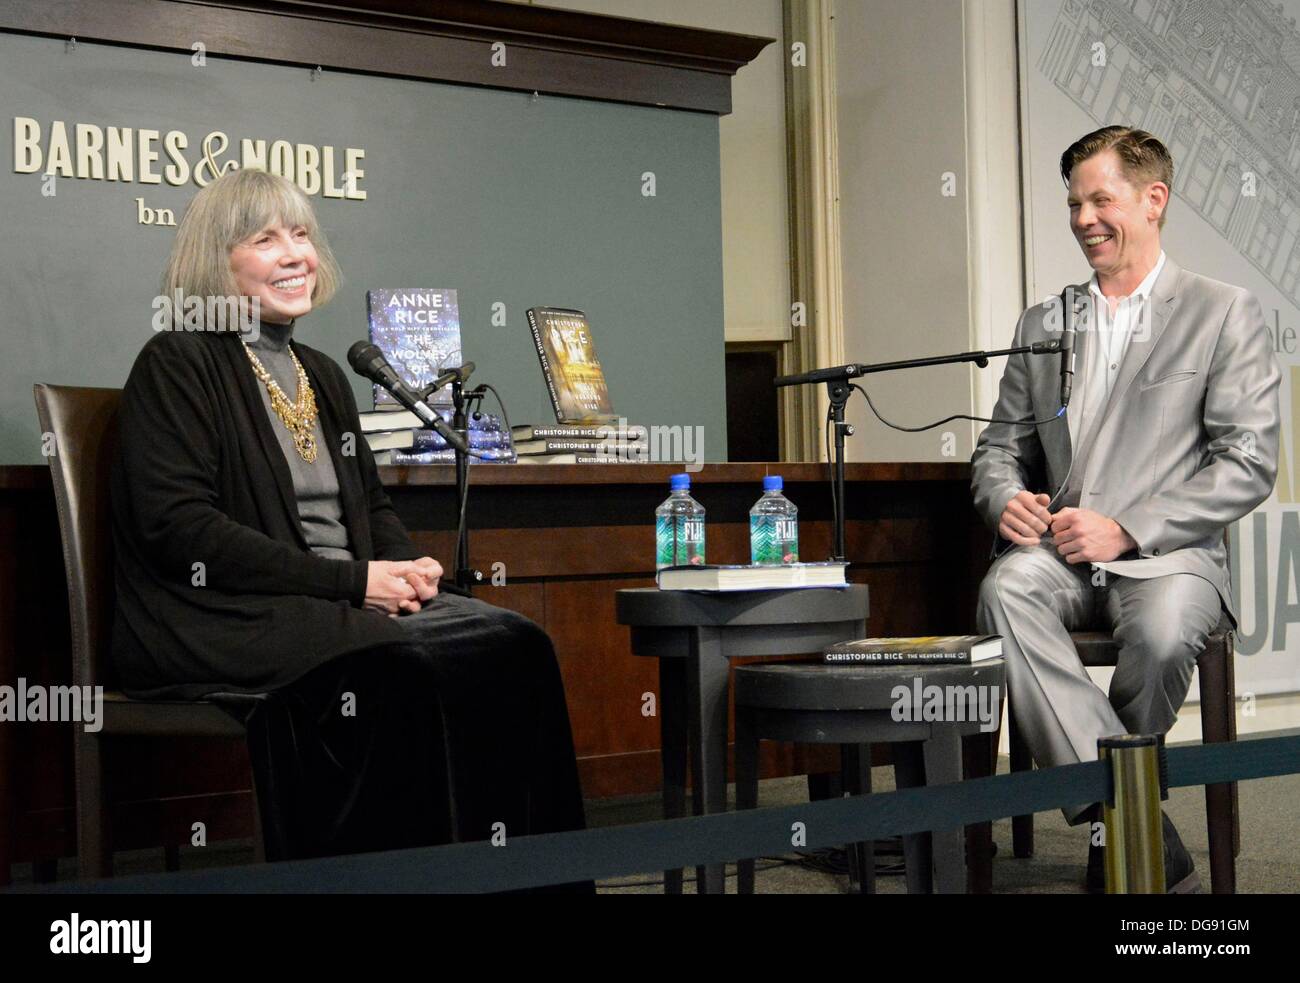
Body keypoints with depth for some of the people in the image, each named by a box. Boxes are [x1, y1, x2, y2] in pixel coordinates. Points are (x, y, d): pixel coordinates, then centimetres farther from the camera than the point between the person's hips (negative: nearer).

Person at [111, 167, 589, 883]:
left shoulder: (323, 375, 22)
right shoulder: (176, 364, -2)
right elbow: (179, 528, -13)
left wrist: (408, 566, 0)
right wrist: (349, 580, -17)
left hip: (346, 605, 7)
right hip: (223, 621, -7)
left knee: (511, 646, -19)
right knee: (407, 667, -33)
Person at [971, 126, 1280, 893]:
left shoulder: (1224, 314, 6)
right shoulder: (1042, 324, 21)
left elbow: (1249, 464, -3)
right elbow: (1001, 446, 23)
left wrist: (1127, 530, -13)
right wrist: (1006, 499, -3)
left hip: (1169, 553, -3)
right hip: (1059, 552, 4)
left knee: (1163, 628, -37)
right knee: (1006, 591, -32)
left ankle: (1106, 806, -10)